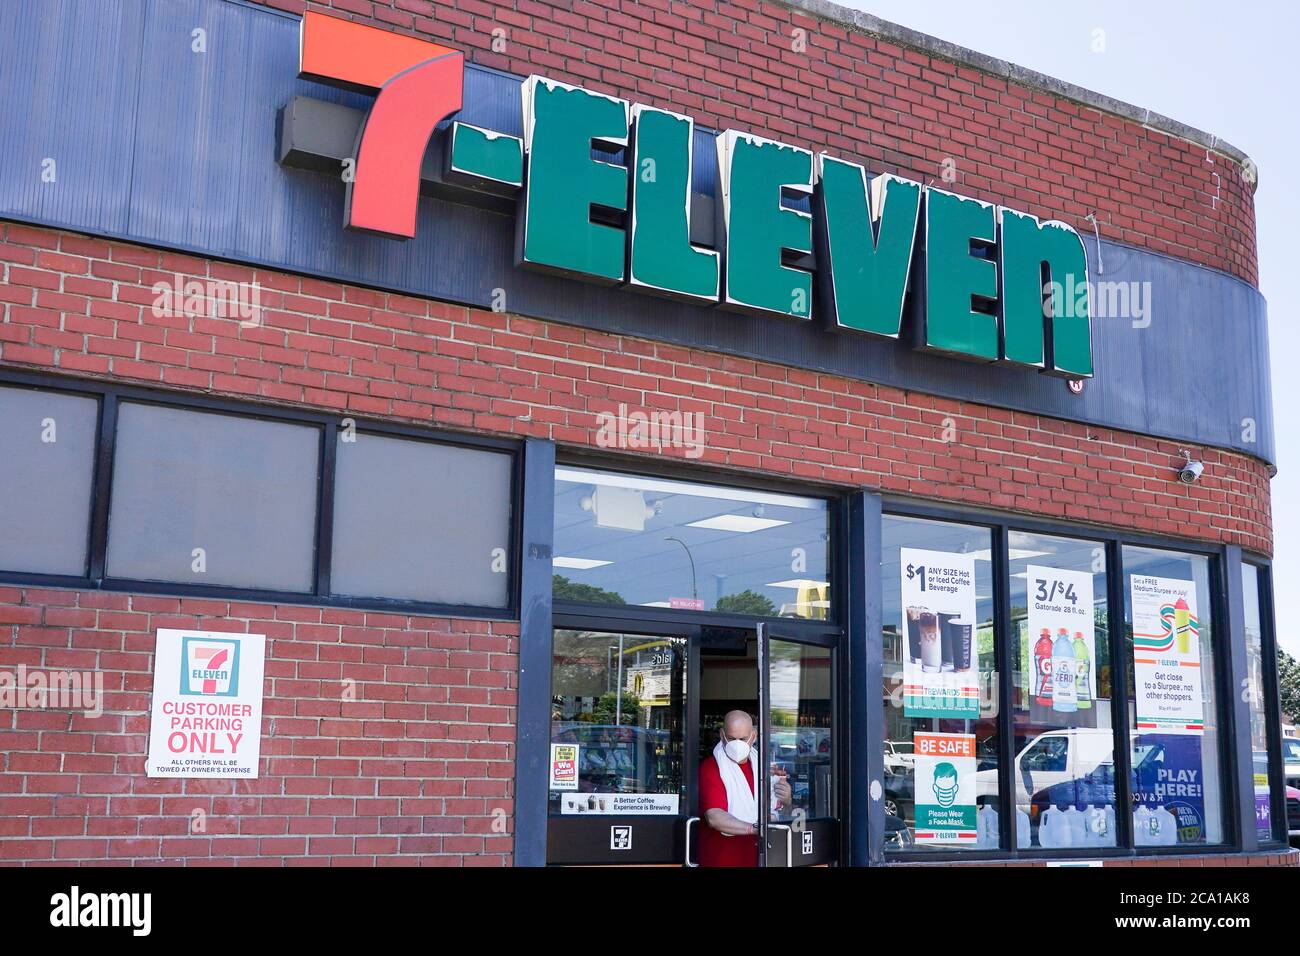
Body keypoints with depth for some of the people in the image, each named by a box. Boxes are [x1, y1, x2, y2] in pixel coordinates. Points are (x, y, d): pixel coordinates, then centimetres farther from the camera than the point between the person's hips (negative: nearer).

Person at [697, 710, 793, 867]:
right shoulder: (710, 768, -10)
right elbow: (714, 817, -22)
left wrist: (786, 799, -3)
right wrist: (756, 829, -29)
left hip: (760, 857, 5)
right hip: (722, 859, -5)